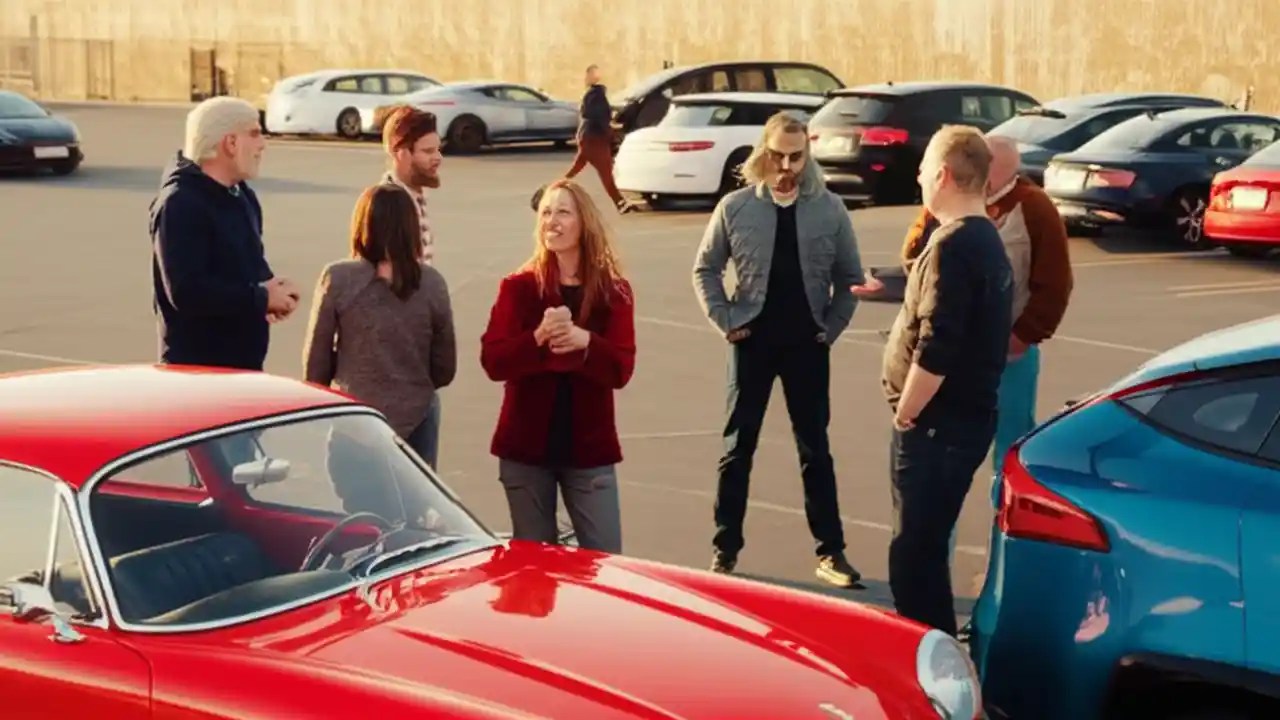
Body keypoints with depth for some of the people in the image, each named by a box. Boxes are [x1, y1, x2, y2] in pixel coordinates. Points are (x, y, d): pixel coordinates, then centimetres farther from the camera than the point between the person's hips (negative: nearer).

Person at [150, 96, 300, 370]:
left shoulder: (242, 197, 14)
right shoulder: (180, 204, -16)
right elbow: (187, 291, -26)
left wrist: (270, 287, -1)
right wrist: (262, 299, -18)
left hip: (244, 362, 9)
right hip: (196, 367, -9)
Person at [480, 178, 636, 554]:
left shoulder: (614, 292, 1)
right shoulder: (518, 287, 0)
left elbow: (621, 370, -8)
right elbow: (493, 361, -10)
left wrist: (585, 342, -27)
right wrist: (538, 339, -28)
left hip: (589, 448, 0)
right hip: (525, 447, 0)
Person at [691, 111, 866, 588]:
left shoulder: (829, 209, 0)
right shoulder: (736, 207, -2)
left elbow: (849, 276, 6)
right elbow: (705, 269, 5)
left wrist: (832, 326, -2)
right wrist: (726, 320, -4)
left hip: (807, 343, 0)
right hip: (753, 340, 0)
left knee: (815, 448, 7)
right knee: (738, 447, 6)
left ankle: (830, 552, 14)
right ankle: (726, 548, 15)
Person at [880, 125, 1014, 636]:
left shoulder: (952, 245, -19)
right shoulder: (987, 241, 13)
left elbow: (934, 351, -25)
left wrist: (905, 415, -14)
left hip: (939, 423, -10)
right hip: (968, 415, 10)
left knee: (914, 555, -4)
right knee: (925, 547, 18)